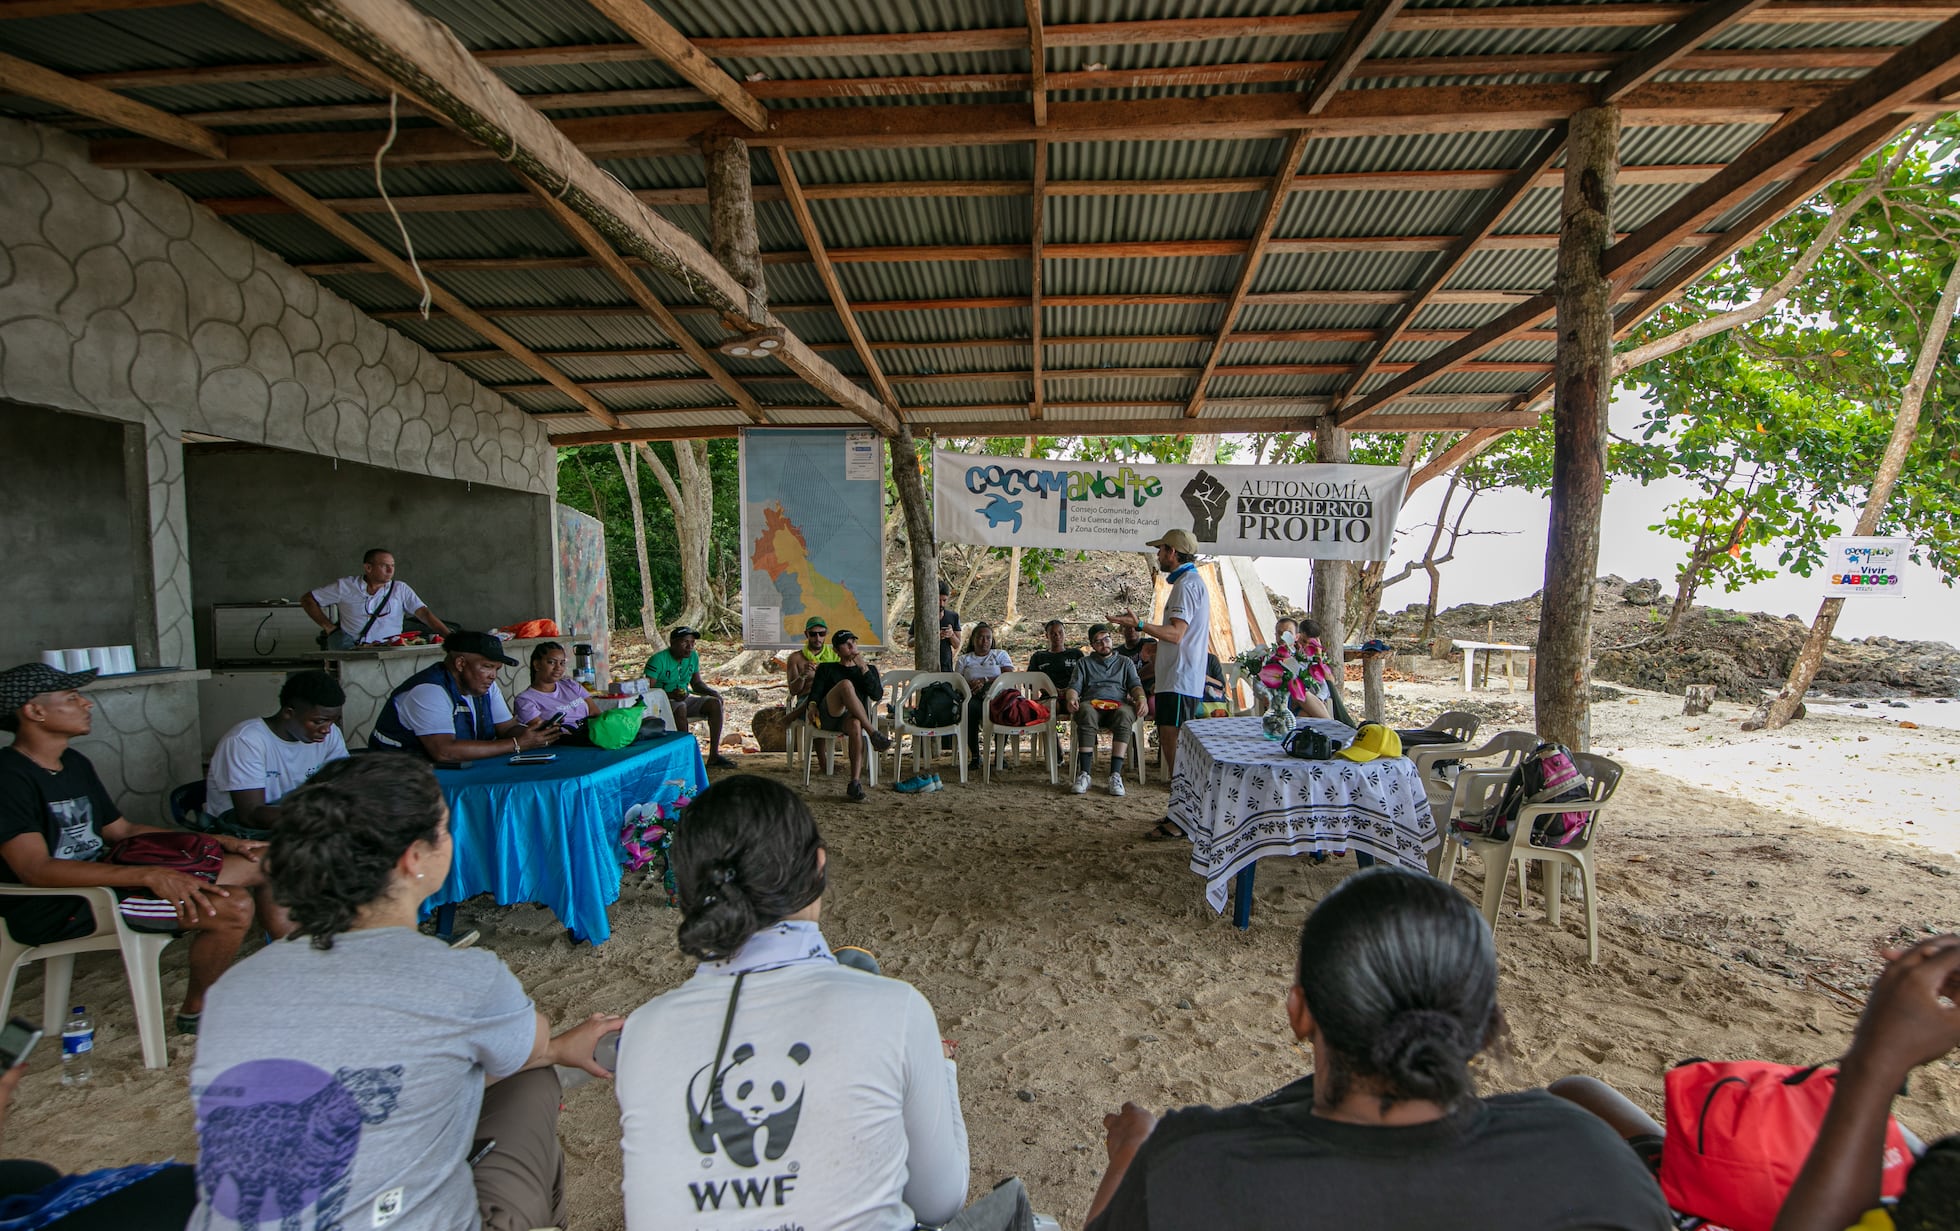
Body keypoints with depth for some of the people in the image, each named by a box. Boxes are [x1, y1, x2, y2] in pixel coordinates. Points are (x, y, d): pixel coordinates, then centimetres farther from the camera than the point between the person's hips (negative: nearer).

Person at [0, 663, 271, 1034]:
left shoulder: (75, 764, 13)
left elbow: (122, 830, 18)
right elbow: (36, 869, -28)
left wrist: (219, 840, 9)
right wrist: (150, 874, -39)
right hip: (60, 909, -9)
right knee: (234, 907, -26)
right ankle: (195, 1011, -1)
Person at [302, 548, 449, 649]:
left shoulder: (401, 590, 9)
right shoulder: (345, 586, 10)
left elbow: (424, 613, -2)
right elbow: (308, 600, 20)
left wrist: (450, 637, -17)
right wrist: (328, 627, 7)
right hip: (350, 649, 2)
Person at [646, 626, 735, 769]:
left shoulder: (693, 656, 4)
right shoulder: (659, 659, -16)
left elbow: (697, 683, 12)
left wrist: (712, 692, -8)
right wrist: (671, 695, -36)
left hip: (684, 699, 7)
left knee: (715, 703, -14)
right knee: (681, 708, -39)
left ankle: (714, 755, -16)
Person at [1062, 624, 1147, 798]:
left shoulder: (1125, 662, 28)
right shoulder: (1084, 663, 27)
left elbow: (1135, 684, 13)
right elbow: (1074, 686, 14)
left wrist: (1140, 698, -11)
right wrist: (1071, 698, -11)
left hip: (1119, 703, 0)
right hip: (1091, 702, 0)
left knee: (1124, 715, -38)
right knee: (1087, 714, -39)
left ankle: (1115, 775, -40)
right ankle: (1084, 774, -41)